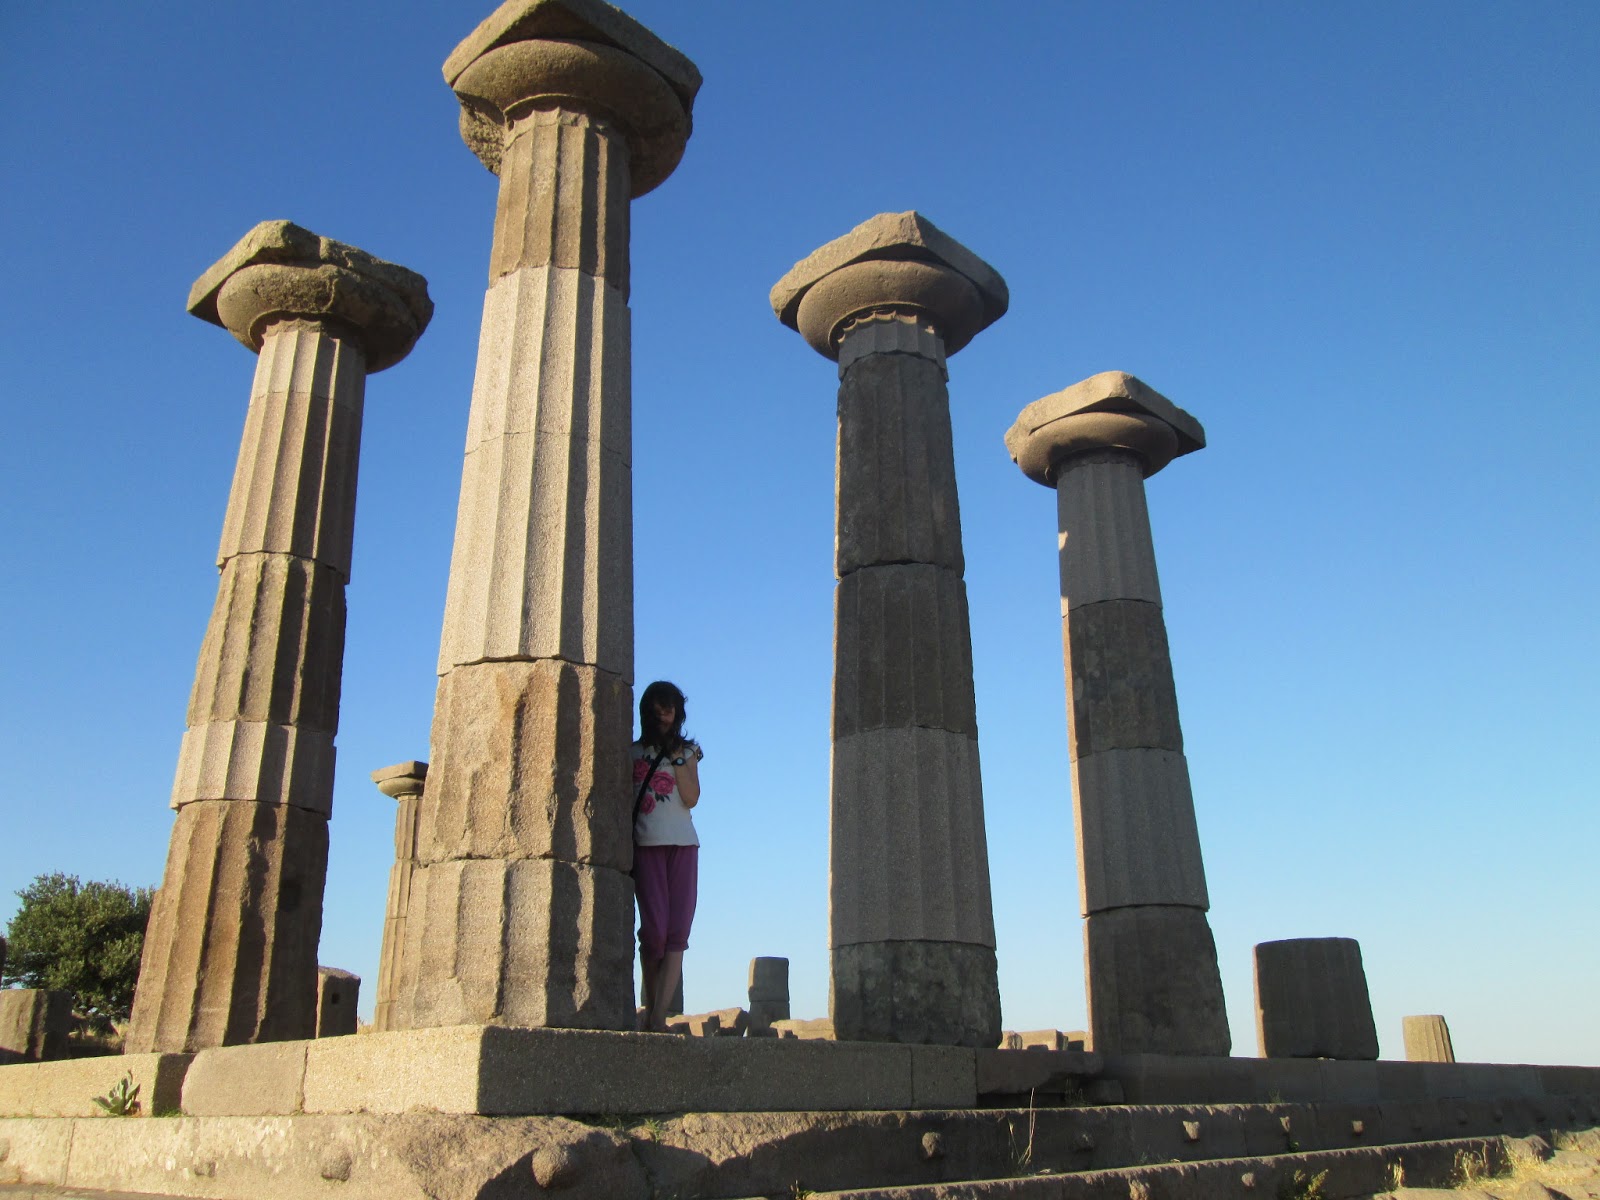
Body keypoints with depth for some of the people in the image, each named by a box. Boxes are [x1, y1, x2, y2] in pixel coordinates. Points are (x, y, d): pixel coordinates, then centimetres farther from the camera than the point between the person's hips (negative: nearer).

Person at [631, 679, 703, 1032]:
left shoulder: (687, 750, 13)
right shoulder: (633, 752, 14)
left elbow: (692, 798, -1)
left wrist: (676, 757, -6)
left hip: (682, 844, 1)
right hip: (645, 844, -1)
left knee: (677, 932, -9)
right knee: (654, 928, -10)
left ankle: (658, 1016, -10)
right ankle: (651, 1010, 5)